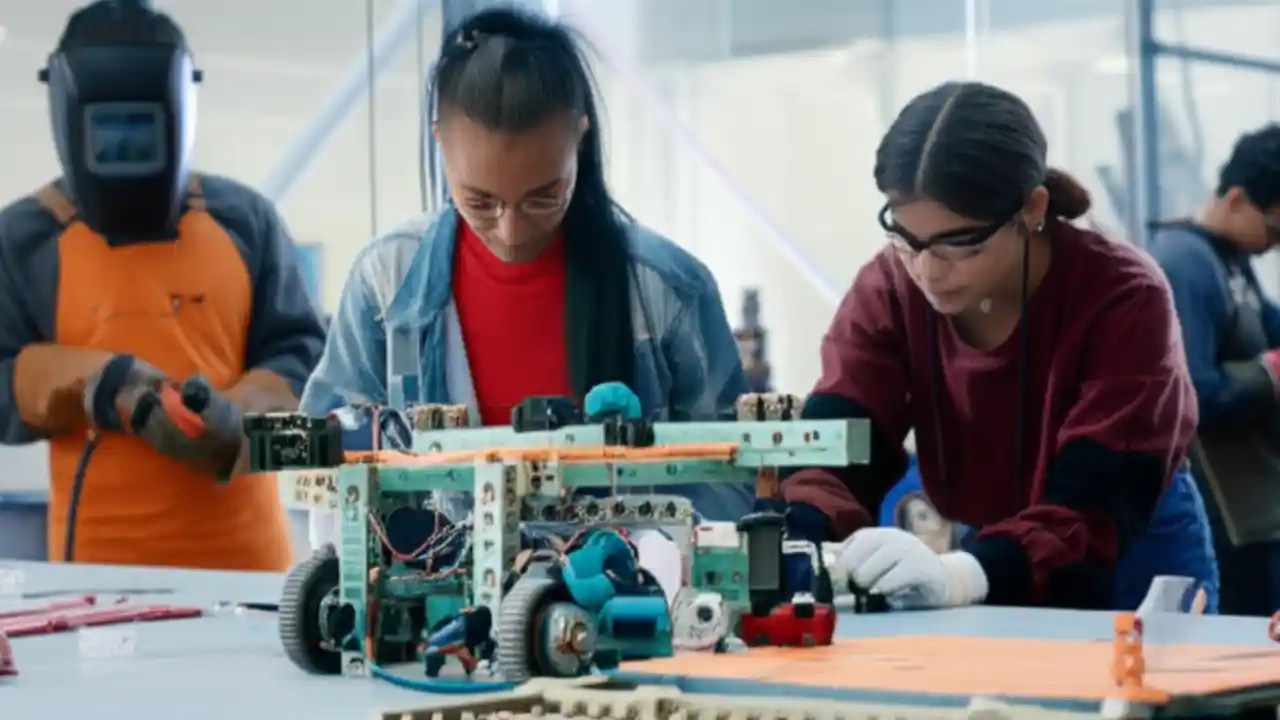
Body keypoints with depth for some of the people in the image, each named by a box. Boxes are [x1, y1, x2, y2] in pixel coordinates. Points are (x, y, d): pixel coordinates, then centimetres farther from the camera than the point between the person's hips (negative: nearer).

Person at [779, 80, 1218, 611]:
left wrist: (961, 575, -45)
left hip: (1132, 561, -3)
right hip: (987, 569, 3)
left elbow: (1097, 513, -29)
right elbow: (834, 451, -17)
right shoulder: (887, 290, -10)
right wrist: (790, 554, -38)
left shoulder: (1124, 299, -22)